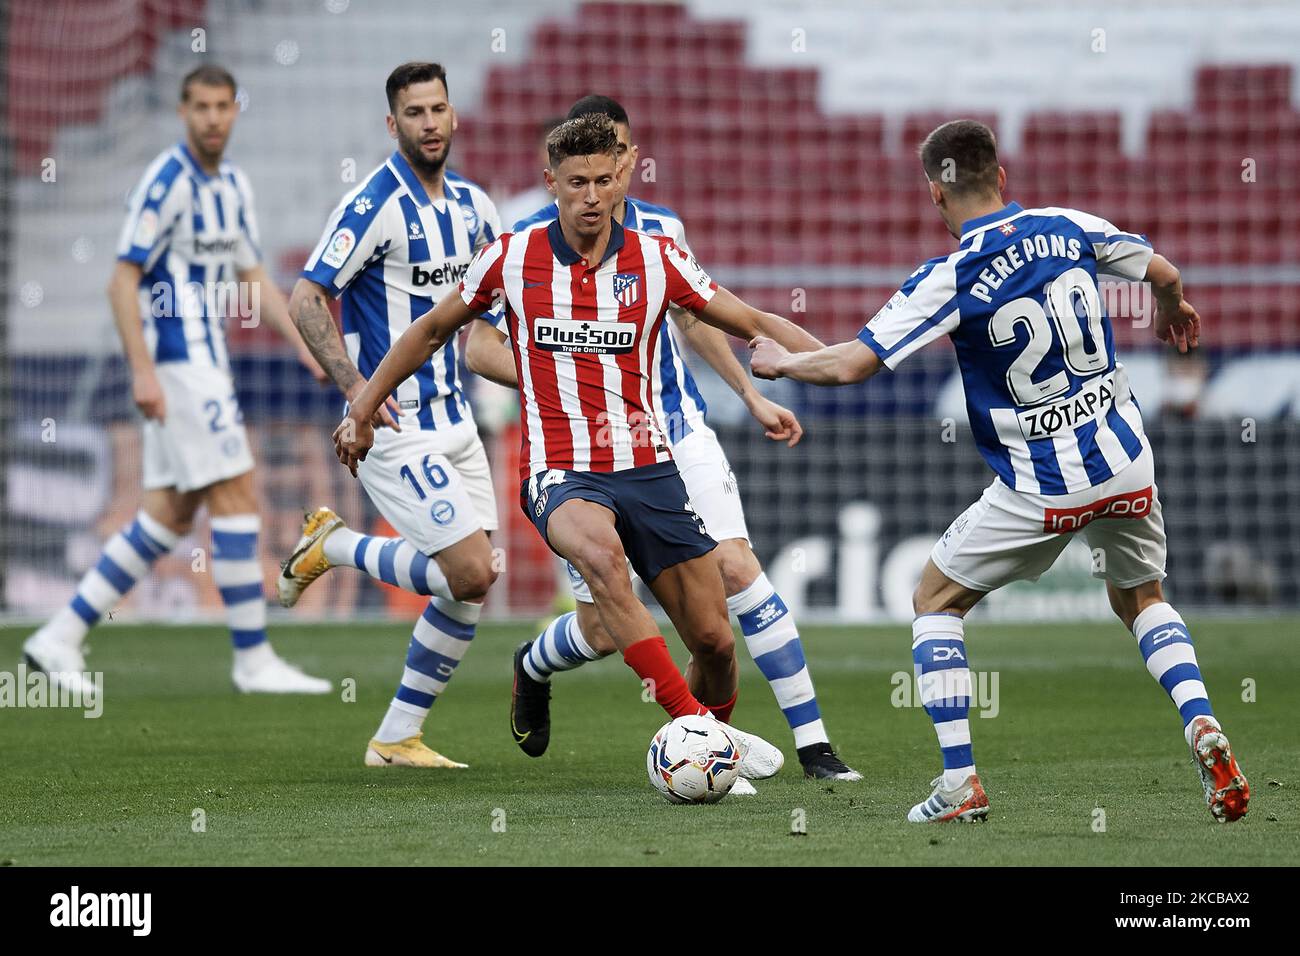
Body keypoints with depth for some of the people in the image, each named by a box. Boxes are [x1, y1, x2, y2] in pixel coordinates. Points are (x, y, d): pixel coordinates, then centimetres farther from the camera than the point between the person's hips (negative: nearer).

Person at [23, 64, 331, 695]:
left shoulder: (233, 185, 14)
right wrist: (142, 371, -22)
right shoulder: (167, 182, -13)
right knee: (236, 497, -9)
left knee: (171, 516, 8)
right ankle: (254, 660, -4)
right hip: (177, 360, -9)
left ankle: (61, 636, 11)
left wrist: (303, 346, 12)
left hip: (204, 360, 9)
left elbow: (253, 280, 22)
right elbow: (121, 281, -15)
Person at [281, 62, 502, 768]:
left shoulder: (469, 202, 9)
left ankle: (397, 737, 13)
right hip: (395, 424, -8)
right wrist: (353, 385, -26)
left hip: (452, 416, 8)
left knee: (472, 583, 3)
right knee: (470, 573, -16)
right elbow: (305, 299, -17)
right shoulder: (373, 206, -15)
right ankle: (334, 546, 6)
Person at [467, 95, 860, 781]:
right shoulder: (530, 243, -10)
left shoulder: (662, 230, 3)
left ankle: (814, 748, -12)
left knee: (737, 569, -15)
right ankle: (532, 669, 37)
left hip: (678, 433, 3)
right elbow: (480, 349, -10)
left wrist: (750, 394, 22)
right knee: (601, 631, -1)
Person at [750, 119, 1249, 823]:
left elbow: (850, 366, -15)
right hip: (1126, 465, 5)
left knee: (935, 600, 14)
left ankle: (960, 780, 4)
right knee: (1141, 599, 27)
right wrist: (1174, 311, 38)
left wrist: (780, 362, 6)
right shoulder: (1070, 229, 0)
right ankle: (1201, 725, 1)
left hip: (1041, 488, -5)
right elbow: (1163, 274, 14)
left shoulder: (948, 280, -13)